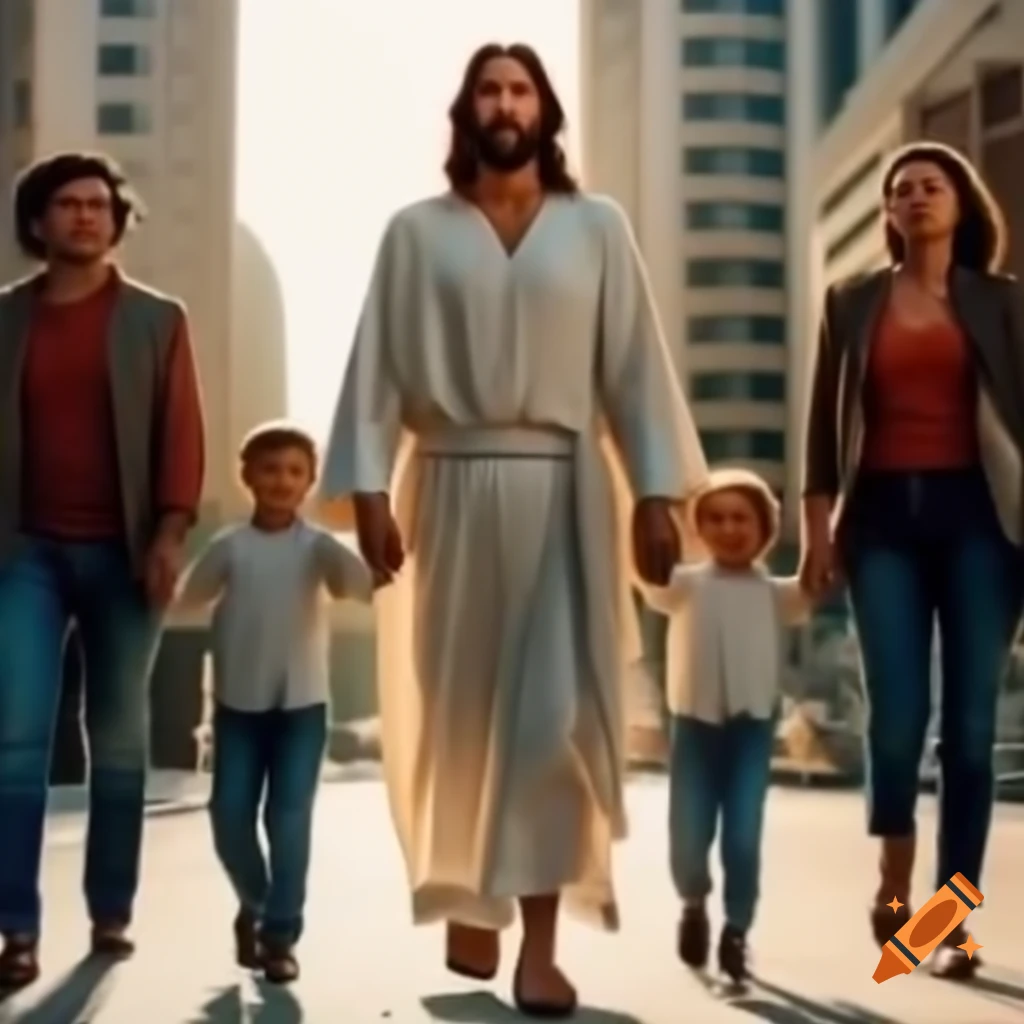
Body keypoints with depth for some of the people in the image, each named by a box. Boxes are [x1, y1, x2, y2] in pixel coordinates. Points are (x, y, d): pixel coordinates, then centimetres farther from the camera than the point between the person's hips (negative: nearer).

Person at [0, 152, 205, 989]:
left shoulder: (158, 319, 7)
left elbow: (181, 432, -1)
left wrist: (171, 533, -12)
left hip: (122, 551, 0)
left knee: (119, 738, 8)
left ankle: (112, 913, 18)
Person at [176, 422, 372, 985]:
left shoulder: (318, 546, -4)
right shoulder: (229, 545, 0)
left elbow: (358, 579, -23)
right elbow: (187, 596, -1)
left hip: (302, 702, -1)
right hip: (238, 702, 1)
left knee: (289, 817, -5)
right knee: (230, 815, 3)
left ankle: (281, 933, 5)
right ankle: (253, 906, 29)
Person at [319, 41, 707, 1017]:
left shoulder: (597, 227, 8)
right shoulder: (417, 231, 7)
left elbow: (635, 364, 4)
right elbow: (378, 366, 2)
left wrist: (656, 492, -3)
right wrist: (368, 489, -8)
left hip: (563, 485, 0)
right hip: (450, 484, 1)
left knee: (553, 711, -5)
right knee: (457, 709, 7)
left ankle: (539, 942, -3)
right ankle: (468, 905, 25)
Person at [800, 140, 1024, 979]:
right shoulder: (853, 303, 12)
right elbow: (827, 420, 8)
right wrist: (818, 527, 0)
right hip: (885, 517, 0)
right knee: (897, 713, -7)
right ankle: (894, 875, 20)